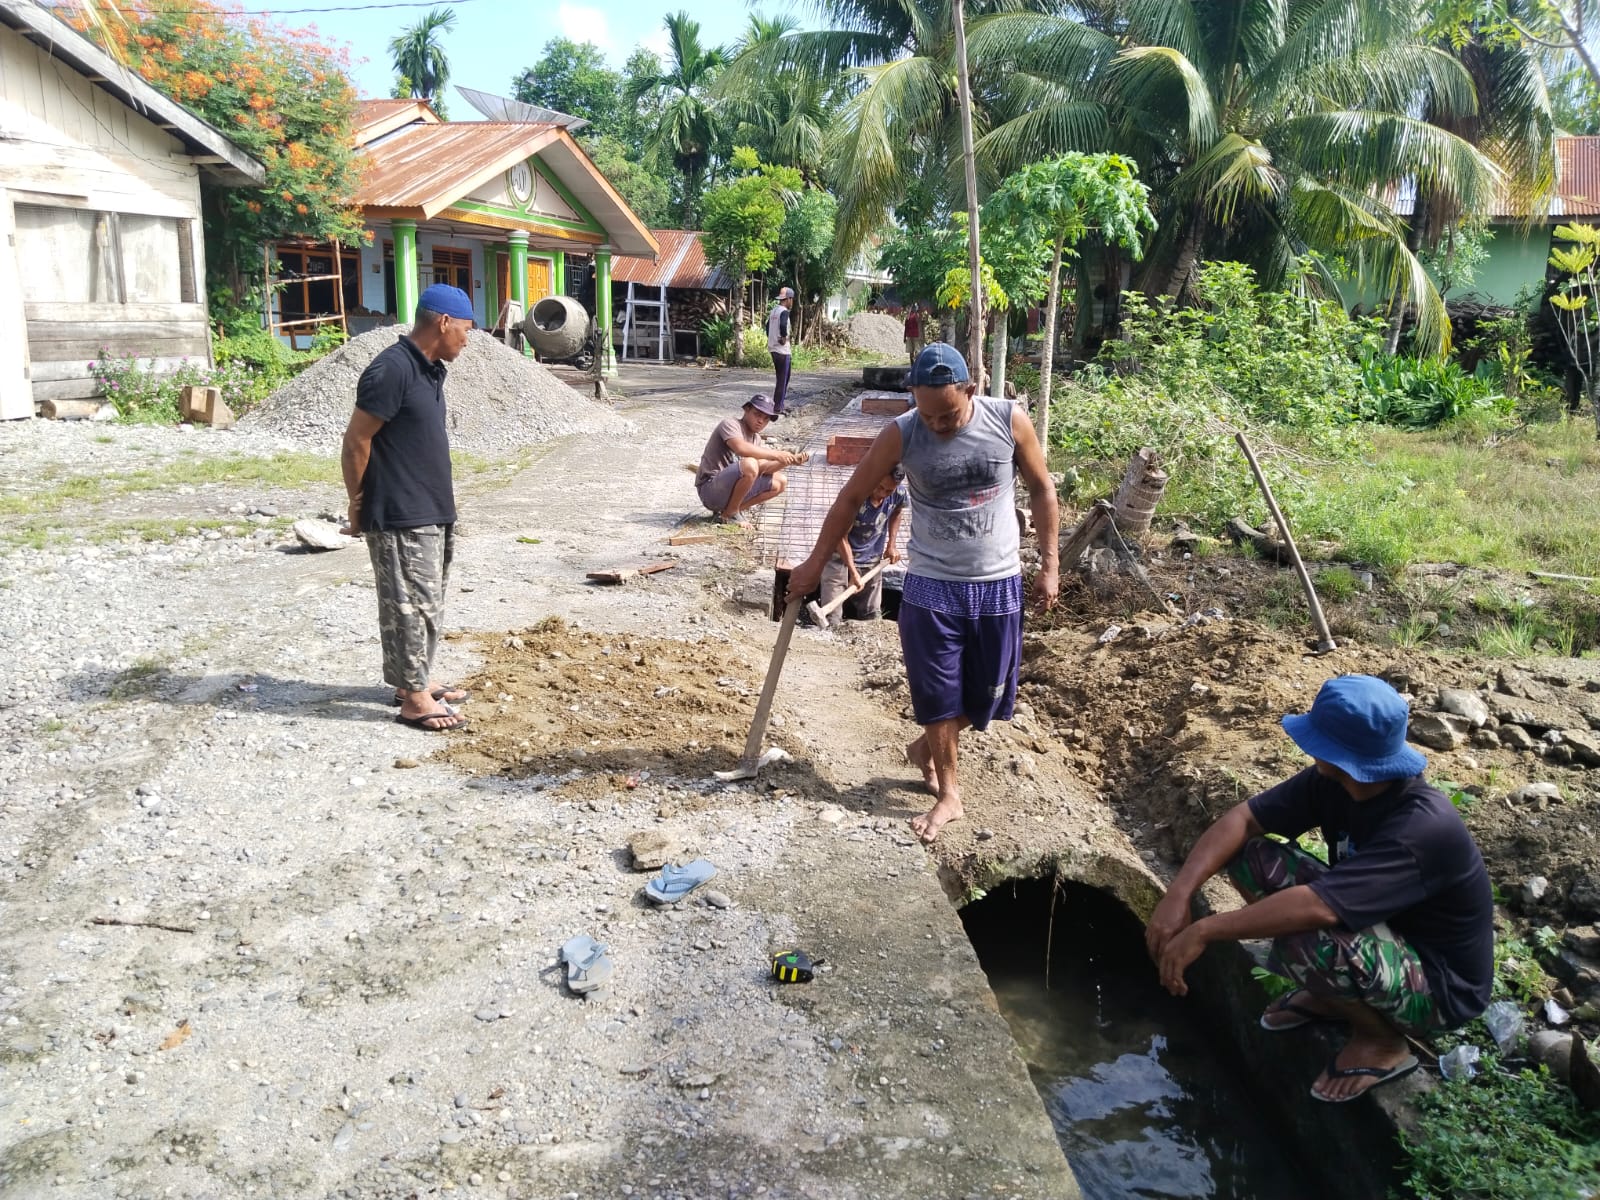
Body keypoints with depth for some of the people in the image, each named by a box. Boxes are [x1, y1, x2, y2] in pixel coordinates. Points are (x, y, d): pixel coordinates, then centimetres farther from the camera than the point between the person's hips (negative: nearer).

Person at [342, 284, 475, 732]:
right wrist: (358, 503, -7)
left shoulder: (430, 369, 12)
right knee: (410, 603, -2)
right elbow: (356, 443, -16)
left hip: (432, 511, 10)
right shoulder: (391, 371, -19)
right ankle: (415, 699, 6)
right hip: (400, 516, -9)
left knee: (428, 602, 17)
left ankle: (416, 680, 30)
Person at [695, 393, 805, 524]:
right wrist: (776, 454, -26)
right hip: (710, 490, -9)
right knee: (750, 464, -33)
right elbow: (741, 448, -31)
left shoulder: (756, 439, 16)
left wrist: (790, 461, -9)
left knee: (779, 482, 7)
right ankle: (730, 514, -14)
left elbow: (764, 467, 6)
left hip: (730, 489, 9)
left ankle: (729, 509, 4)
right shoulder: (730, 423, -11)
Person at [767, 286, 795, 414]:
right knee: (782, 380, -3)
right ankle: (778, 408, 0)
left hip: (774, 349, 9)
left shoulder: (773, 311, 12)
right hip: (783, 350, -9)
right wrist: (784, 338, -20)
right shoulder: (784, 311, -16)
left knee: (780, 379, 17)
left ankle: (782, 404, 23)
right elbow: (783, 325, -33)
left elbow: (768, 326, 21)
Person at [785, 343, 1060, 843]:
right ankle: (948, 794, 23)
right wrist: (815, 564, 0)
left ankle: (925, 748, 39)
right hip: (931, 587, -1)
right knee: (938, 693, 5)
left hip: (998, 585, 2)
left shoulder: (1010, 421, -11)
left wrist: (1049, 565, -1)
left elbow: (1042, 490, 2)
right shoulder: (900, 434, -13)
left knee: (987, 693, 12)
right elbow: (852, 497, -3)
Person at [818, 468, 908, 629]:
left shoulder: (899, 493, -15)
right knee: (832, 622, -10)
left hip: (871, 560, 4)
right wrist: (853, 572, -27)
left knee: (873, 619, 10)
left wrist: (891, 545, 5)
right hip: (840, 557, -4)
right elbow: (841, 536, -23)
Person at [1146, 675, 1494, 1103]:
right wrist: (1179, 894, -25)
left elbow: (1318, 907, -43)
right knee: (1251, 855, -8)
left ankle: (1383, 1040, -4)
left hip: (1440, 987, -7)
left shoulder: (1424, 828, -35)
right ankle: (1331, 995, 8)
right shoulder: (1333, 779, -13)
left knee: (1308, 942, -37)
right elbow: (1244, 819, -12)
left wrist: (1204, 932, -37)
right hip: (1382, 930, 7)